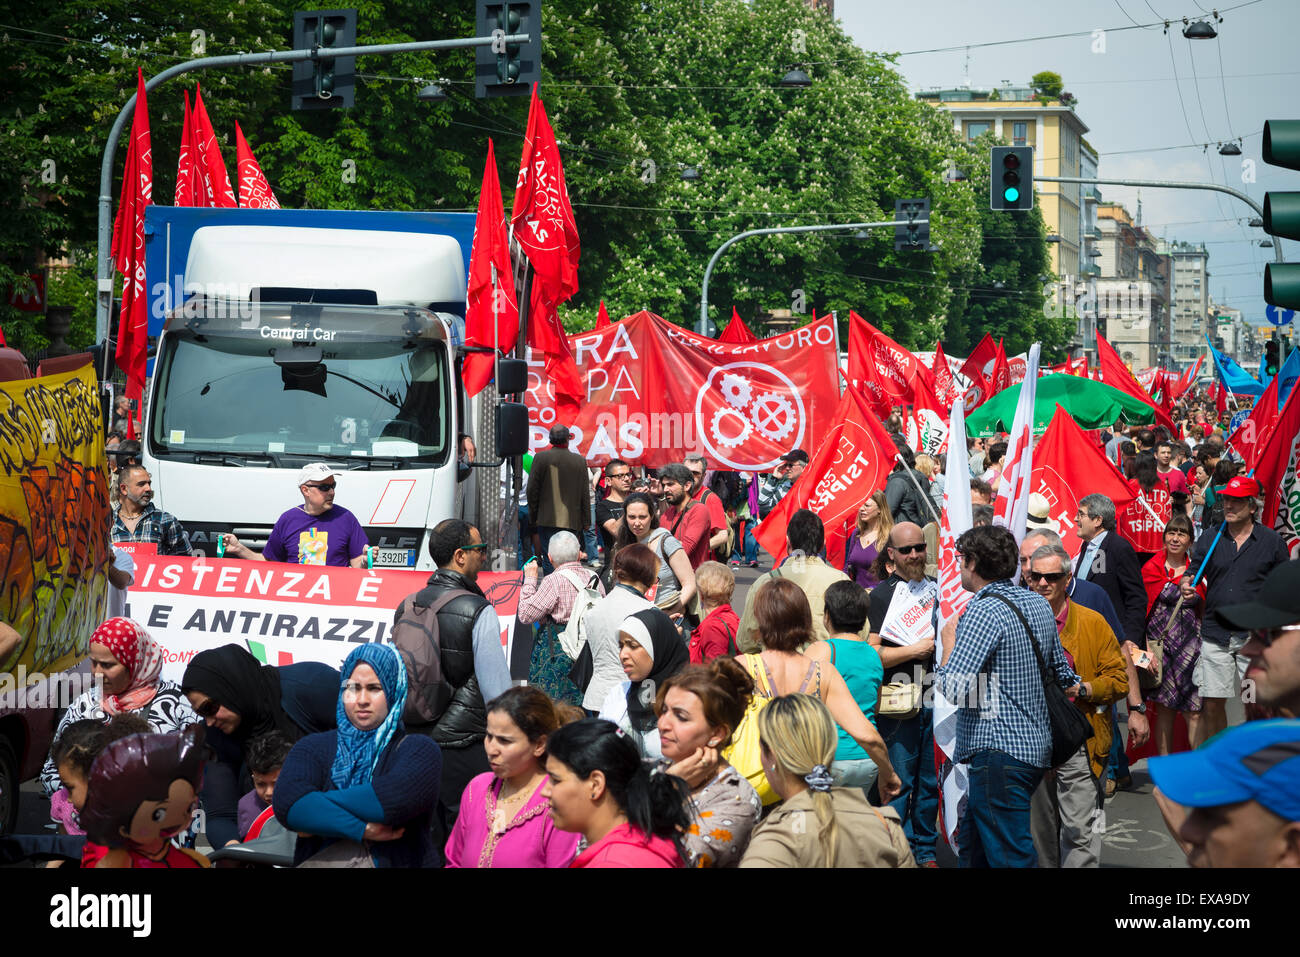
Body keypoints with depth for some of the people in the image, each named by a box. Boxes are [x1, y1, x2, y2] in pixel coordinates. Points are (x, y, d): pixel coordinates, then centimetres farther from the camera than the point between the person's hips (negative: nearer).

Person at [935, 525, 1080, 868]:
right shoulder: (1038, 604, 11)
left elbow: (955, 689, -22)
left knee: (1010, 855, -8)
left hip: (999, 750, -10)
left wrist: (947, 651, -4)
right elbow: (1061, 672, 22)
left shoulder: (983, 612, -16)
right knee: (972, 845, 19)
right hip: (1036, 746, 10)